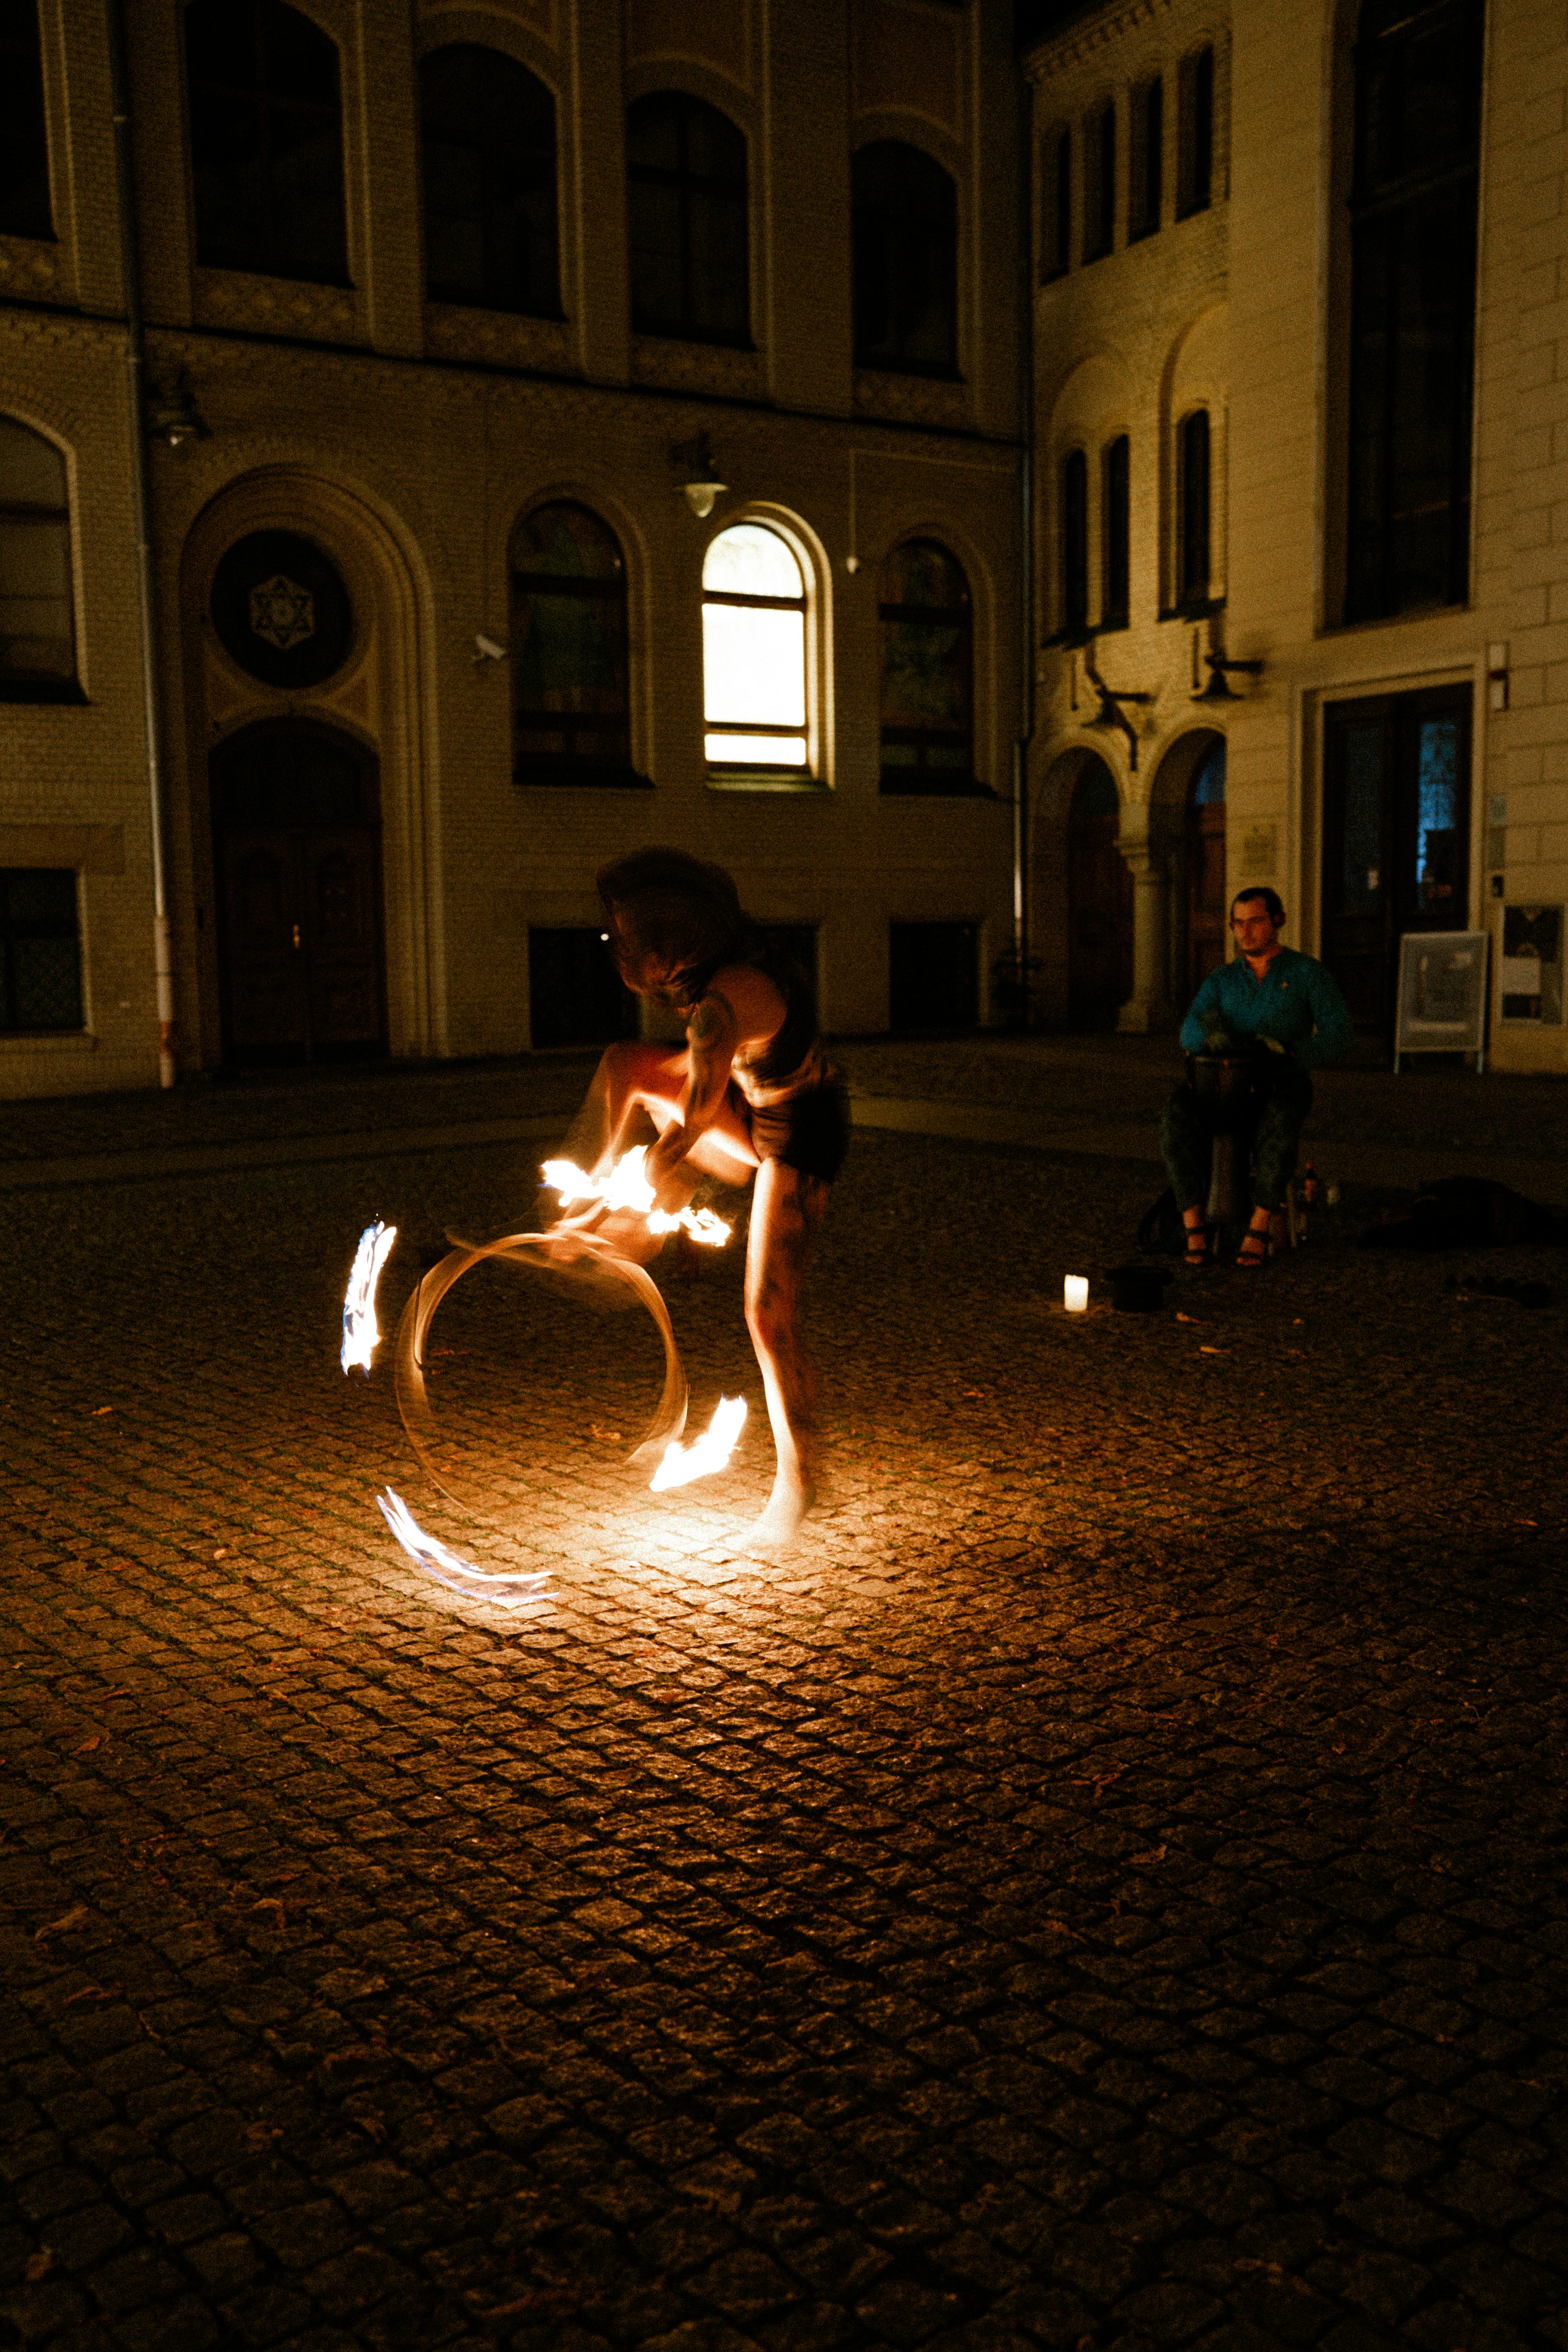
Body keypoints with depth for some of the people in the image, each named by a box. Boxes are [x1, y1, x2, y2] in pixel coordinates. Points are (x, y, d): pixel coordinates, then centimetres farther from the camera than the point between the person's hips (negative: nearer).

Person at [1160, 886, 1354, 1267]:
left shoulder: (1309, 973, 5)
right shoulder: (1222, 980, 15)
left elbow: (1340, 1035, -6)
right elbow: (1189, 1034, -1)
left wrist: (1291, 1054, -23)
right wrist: (1208, 1033, -27)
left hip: (1283, 1087, -3)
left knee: (1277, 1126, -41)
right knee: (1177, 1117, -30)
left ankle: (1259, 1230, -32)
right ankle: (1195, 1232, -30)